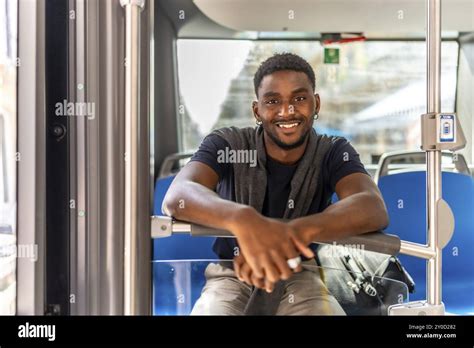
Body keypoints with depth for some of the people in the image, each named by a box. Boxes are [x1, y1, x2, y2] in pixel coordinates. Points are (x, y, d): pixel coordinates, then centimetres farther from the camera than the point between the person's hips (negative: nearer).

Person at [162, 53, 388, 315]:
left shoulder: (333, 153, -6)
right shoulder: (226, 145, -10)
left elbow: (374, 210, -25)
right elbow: (176, 198, -28)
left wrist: (295, 232, -43)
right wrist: (242, 219, -50)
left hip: (299, 277, 1)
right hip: (231, 275, -1)